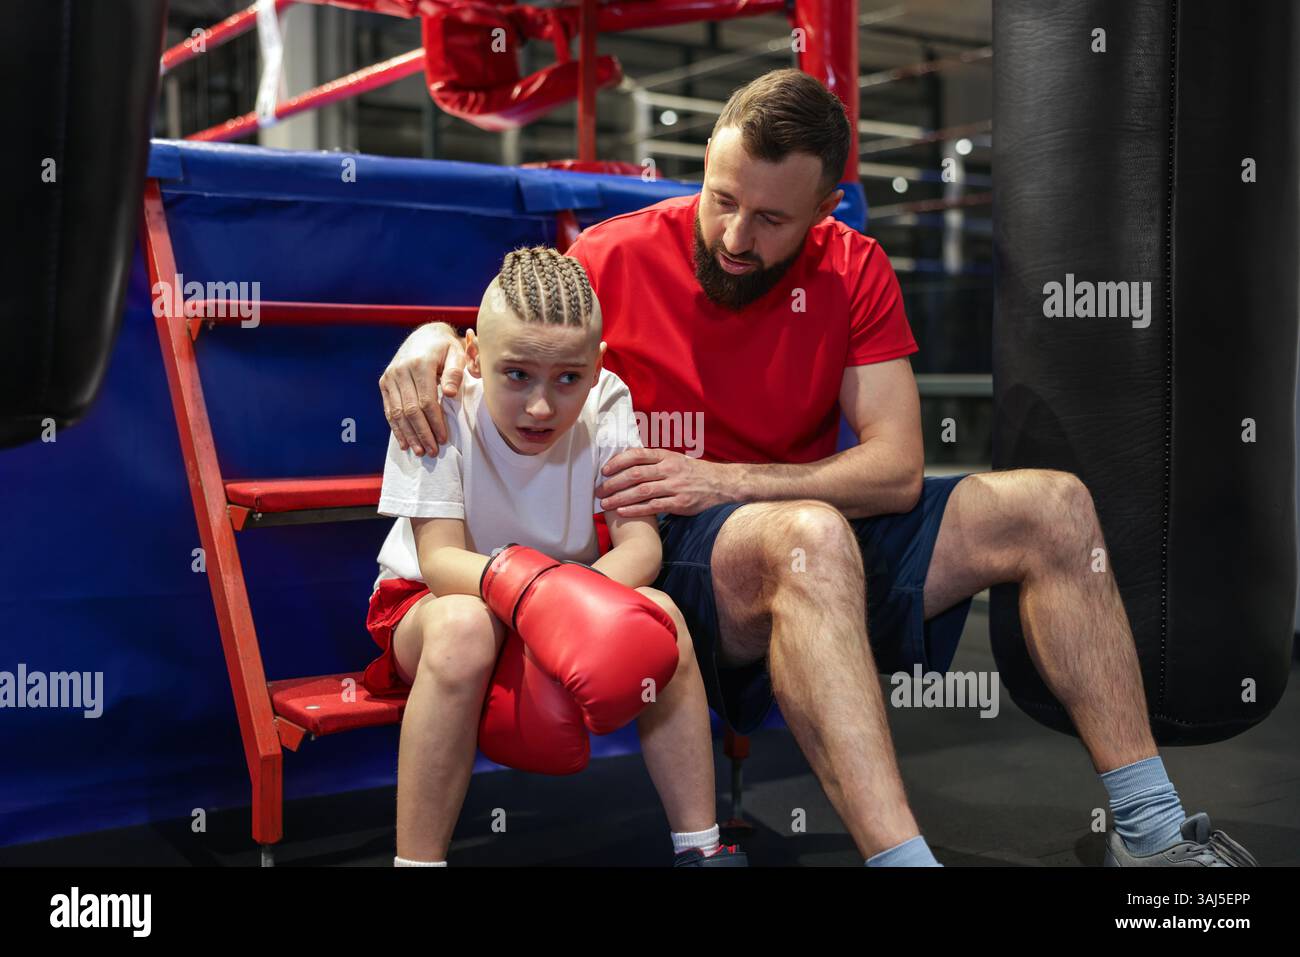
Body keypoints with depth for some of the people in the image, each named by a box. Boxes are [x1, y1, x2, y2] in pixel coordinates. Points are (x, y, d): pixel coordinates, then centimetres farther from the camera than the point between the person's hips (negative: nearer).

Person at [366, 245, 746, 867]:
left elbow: (641, 543, -18)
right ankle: (416, 859, -26)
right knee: (464, 627, -37)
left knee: (656, 612, -25)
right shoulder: (439, 408, -21)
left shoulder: (605, 405, -13)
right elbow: (439, 559, -26)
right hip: (431, 599, -3)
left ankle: (700, 844, -13)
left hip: (573, 590, 3)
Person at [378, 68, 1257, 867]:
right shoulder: (614, 258, -7)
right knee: (812, 534, -39)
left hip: (824, 539, 5)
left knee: (1053, 507, -7)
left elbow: (898, 471, -7)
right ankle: (900, 854, -43)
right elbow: (501, 351, 7)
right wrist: (433, 339, -19)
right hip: (673, 556, -5)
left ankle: (1150, 832, -4)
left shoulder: (853, 270, 1)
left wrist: (726, 482, -19)